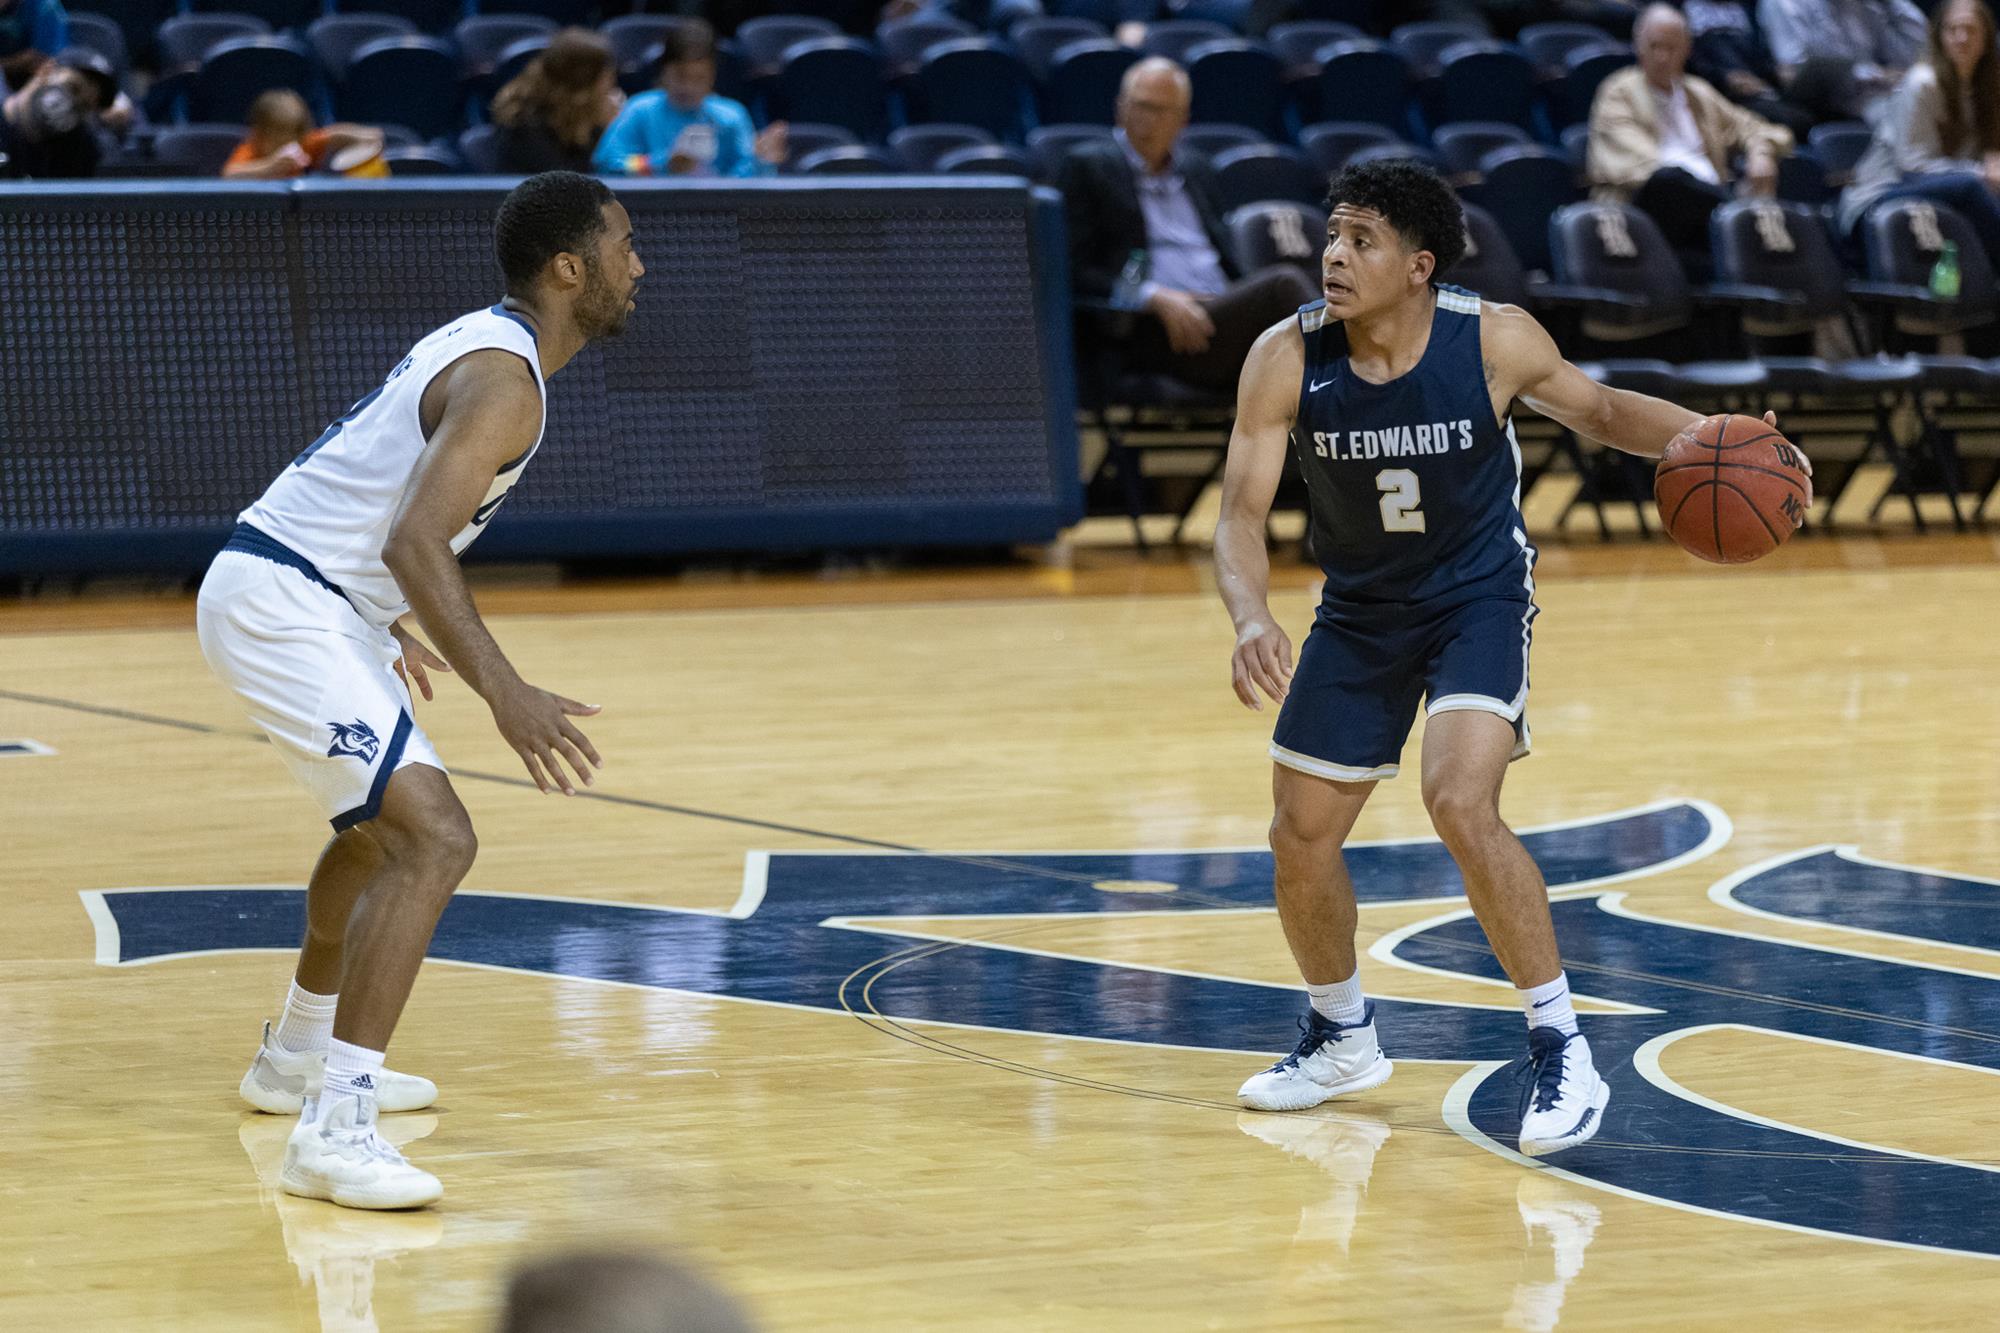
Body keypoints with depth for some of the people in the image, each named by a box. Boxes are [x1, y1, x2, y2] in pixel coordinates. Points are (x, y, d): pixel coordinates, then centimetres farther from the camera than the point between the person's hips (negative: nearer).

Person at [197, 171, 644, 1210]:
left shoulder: (477, 344, 14)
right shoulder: (504, 382, -17)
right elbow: (415, 542, -28)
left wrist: (384, 625, 36)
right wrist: (504, 693, -34)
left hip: (302, 598, 11)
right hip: (280, 606, -11)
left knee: (380, 823, 30)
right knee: (433, 839, -20)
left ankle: (299, 1058, 47)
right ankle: (333, 1130, -25)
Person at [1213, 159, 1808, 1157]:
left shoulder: (1494, 341, -20)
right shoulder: (1287, 358, -18)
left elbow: (1599, 410, -1)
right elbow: (1241, 515, -18)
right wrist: (1251, 620, -38)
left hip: (1479, 598, -3)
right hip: (1360, 613, 4)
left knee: (1461, 803, -25)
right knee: (1301, 835, 6)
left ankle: (1561, 1050, -13)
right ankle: (1340, 1037, 34)